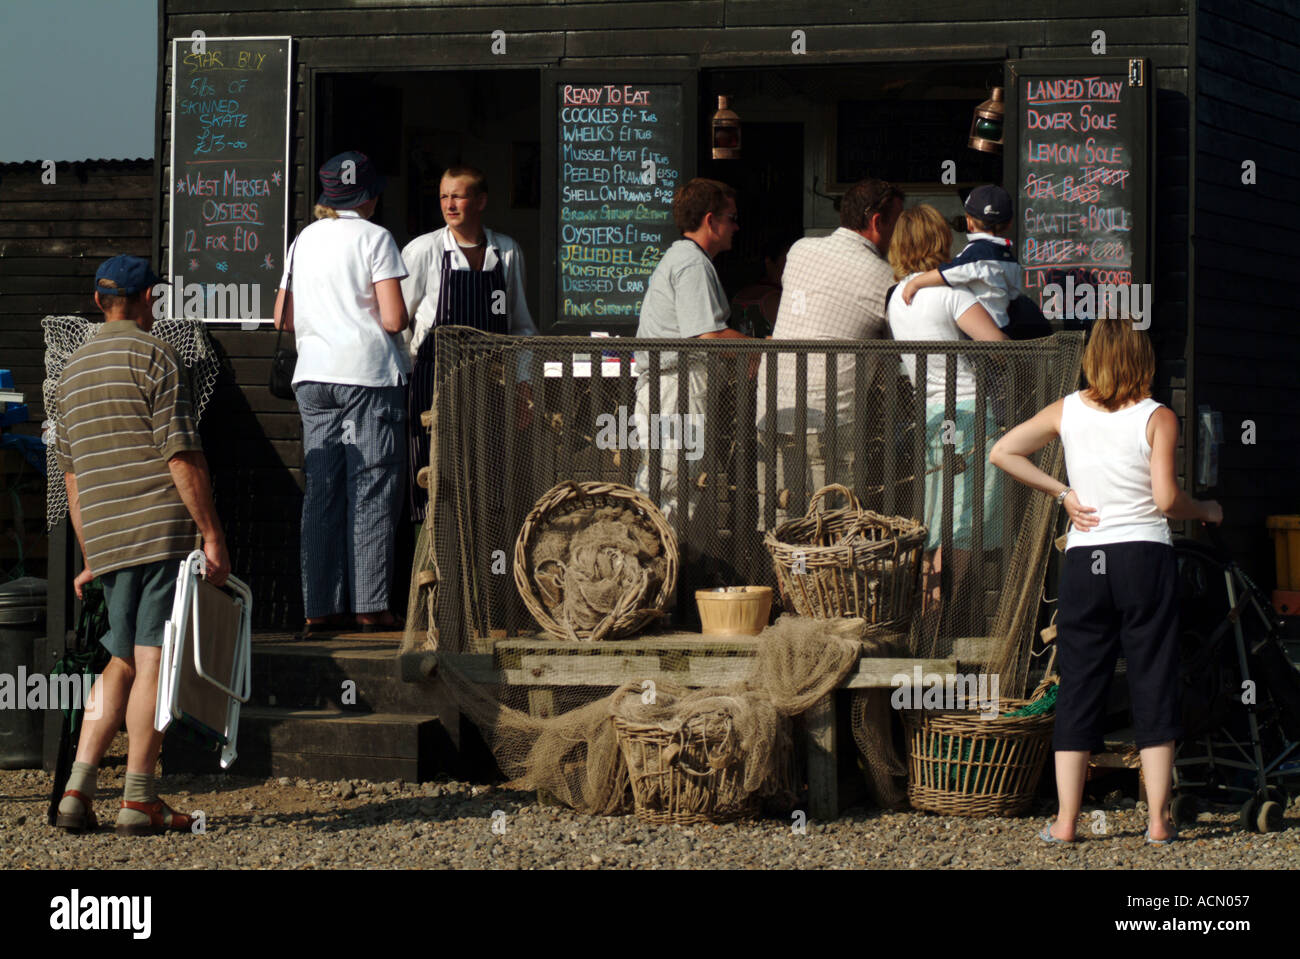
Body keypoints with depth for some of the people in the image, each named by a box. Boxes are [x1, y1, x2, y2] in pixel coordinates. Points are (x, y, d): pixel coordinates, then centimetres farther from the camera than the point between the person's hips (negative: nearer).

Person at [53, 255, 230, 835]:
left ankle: (77, 790, 3)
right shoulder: (153, 357, -5)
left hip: (107, 541, 7)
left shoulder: (73, 370, 17)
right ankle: (139, 800, -5)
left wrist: (90, 558, 23)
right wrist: (212, 537, -10)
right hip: (162, 529, -7)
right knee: (153, 660, -4)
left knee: (122, 663, 14)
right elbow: (181, 456, -12)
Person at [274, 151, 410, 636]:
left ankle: (319, 607, 4)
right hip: (369, 373, -5)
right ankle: (371, 606, -4)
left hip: (313, 375, 5)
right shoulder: (374, 238, -5)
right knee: (372, 490, -2)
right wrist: (402, 318, 9)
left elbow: (283, 318, 14)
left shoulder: (304, 240, 11)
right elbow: (393, 319, -13)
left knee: (321, 491, 6)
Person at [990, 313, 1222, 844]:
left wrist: (1062, 492, 8)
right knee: (1154, 684, 4)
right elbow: (1166, 499, -13)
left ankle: (1065, 820, 4)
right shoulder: (1158, 418, -6)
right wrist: (1207, 511, 6)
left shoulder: (1066, 411, 4)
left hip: (1084, 560, 3)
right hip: (1146, 556, -2)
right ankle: (1158, 818, 1)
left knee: (1078, 686, 7)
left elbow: (1002, 453, 4)